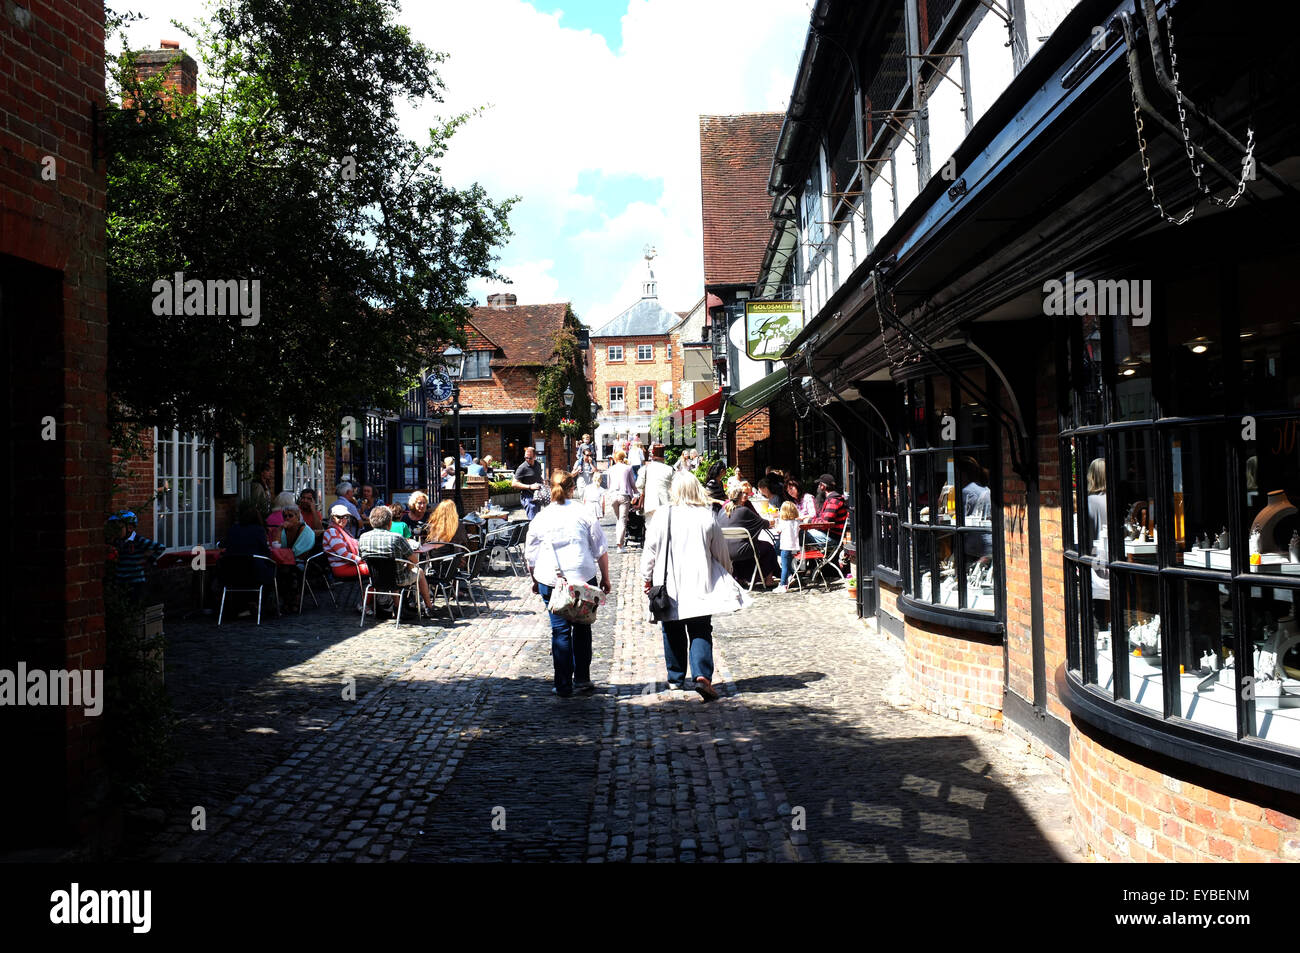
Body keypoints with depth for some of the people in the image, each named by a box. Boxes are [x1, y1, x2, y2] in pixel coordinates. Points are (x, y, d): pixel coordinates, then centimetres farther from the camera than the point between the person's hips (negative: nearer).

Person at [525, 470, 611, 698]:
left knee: (560, 631, 5)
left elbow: (531, 556, 9)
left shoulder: (540, 518, 3)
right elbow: (601, 550, 2)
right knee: (582, 628, 15)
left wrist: (535, 581, 24)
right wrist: (605, 578, 12)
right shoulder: (583, 513, 1)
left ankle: (564, 685, 8)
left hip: (550, 581, 0)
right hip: (583, 578, 0)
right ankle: (582, 678, 19)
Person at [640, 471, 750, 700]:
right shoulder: (707, 516, -3)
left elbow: (651, 548, -1)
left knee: (673, 632, 12)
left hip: (669, 584, 0)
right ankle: (702, 675, -16)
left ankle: (675, 678, 21)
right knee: (701, 631, 1)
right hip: (700, 584, 0)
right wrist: (727, 574, 22)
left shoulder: (662, 514, -6)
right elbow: (721, 551, 6)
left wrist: (647, 577, 10)